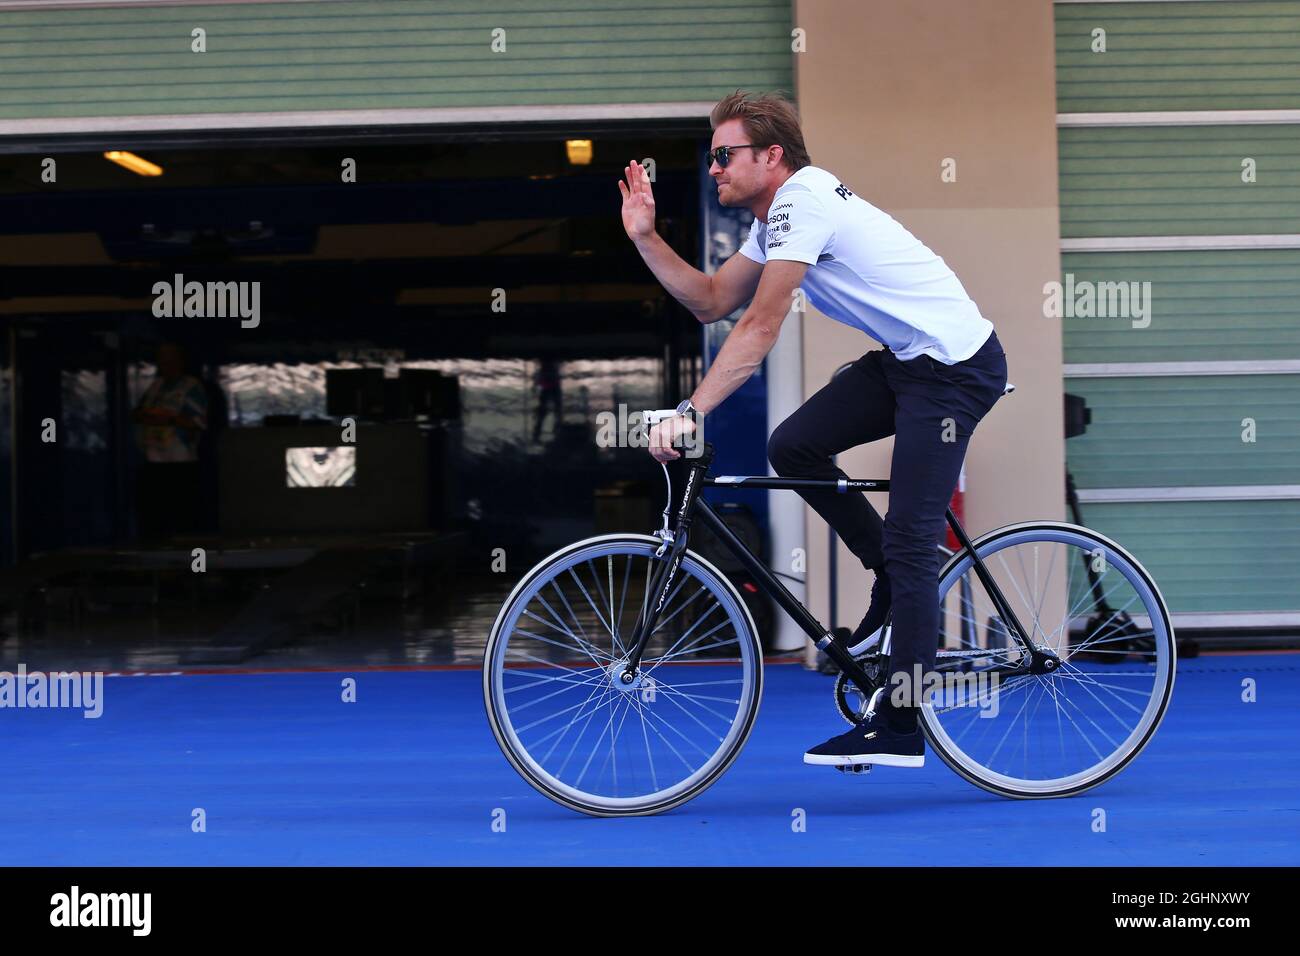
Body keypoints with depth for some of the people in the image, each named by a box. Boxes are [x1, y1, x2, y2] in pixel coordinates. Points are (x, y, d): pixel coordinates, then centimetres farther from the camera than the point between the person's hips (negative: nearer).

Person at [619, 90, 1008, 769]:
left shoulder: (803, 199, -18)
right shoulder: (778, 215, 12)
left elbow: (760, 328, -24)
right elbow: (712, 302, 13)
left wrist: (689, 413, -26)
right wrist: (645, 237, 3)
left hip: (956, 365, -10)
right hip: (903, 358, 10)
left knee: (909, 541, -10)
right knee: (792, 447, 2)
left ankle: (901, 727, -6)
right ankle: (895, 582, 16)